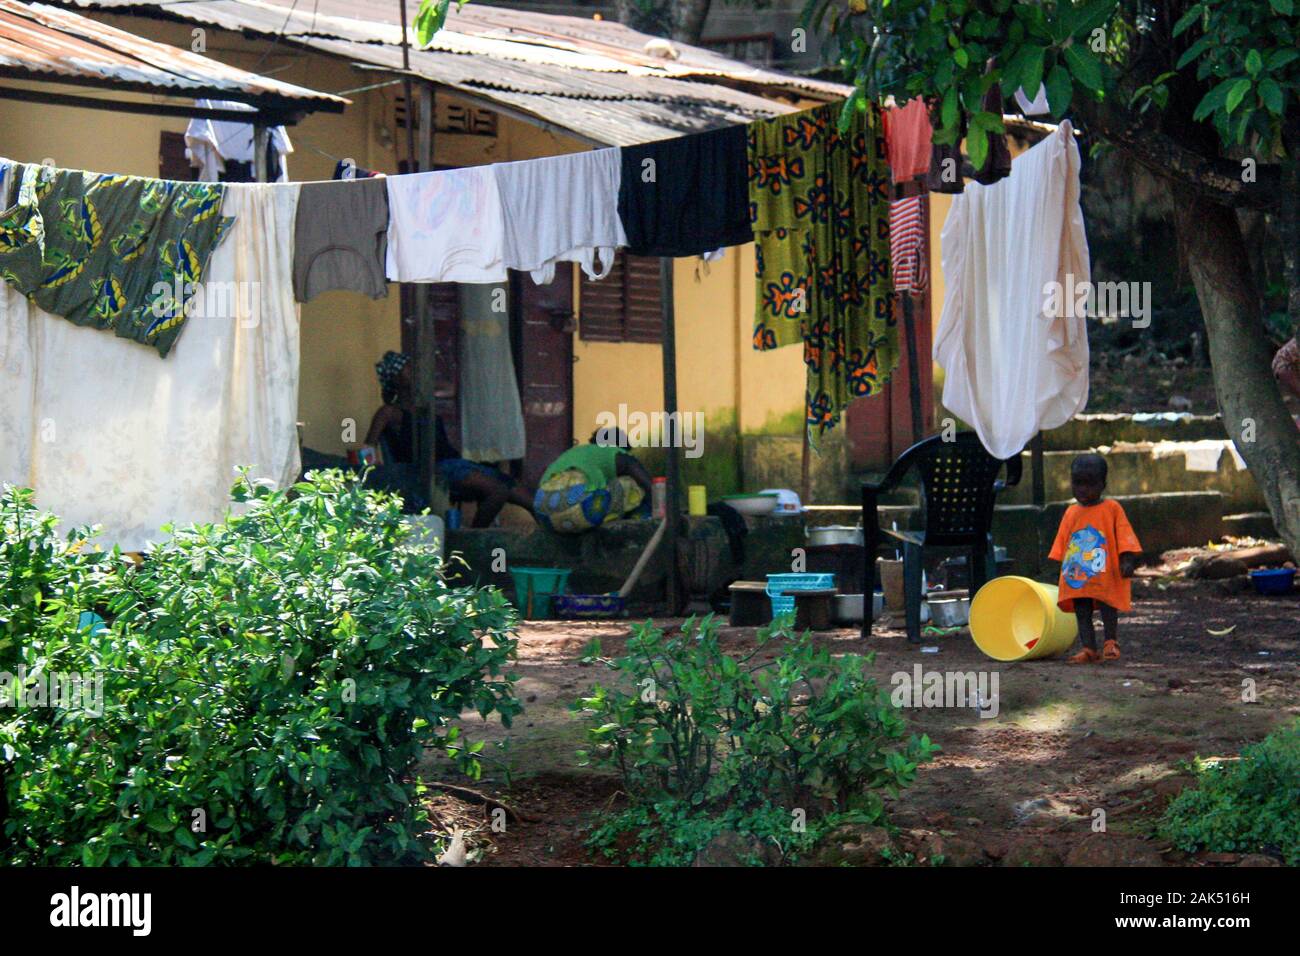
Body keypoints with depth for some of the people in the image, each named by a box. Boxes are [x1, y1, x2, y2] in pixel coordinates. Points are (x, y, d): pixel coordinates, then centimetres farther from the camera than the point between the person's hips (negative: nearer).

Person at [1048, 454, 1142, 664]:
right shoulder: (1071, 512, 12)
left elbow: (1124, 536, -5)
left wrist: (1127, 560, -16)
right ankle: (1088, 649, 7)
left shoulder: (1111, 508, -1)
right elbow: (1062, 542, 16)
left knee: (1107, 608, -3)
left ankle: (1111, 643, 10)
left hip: (1105, 574, -5)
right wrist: (1064, 567, 9)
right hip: (1077, 575, 5)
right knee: (1082, 611, 4)